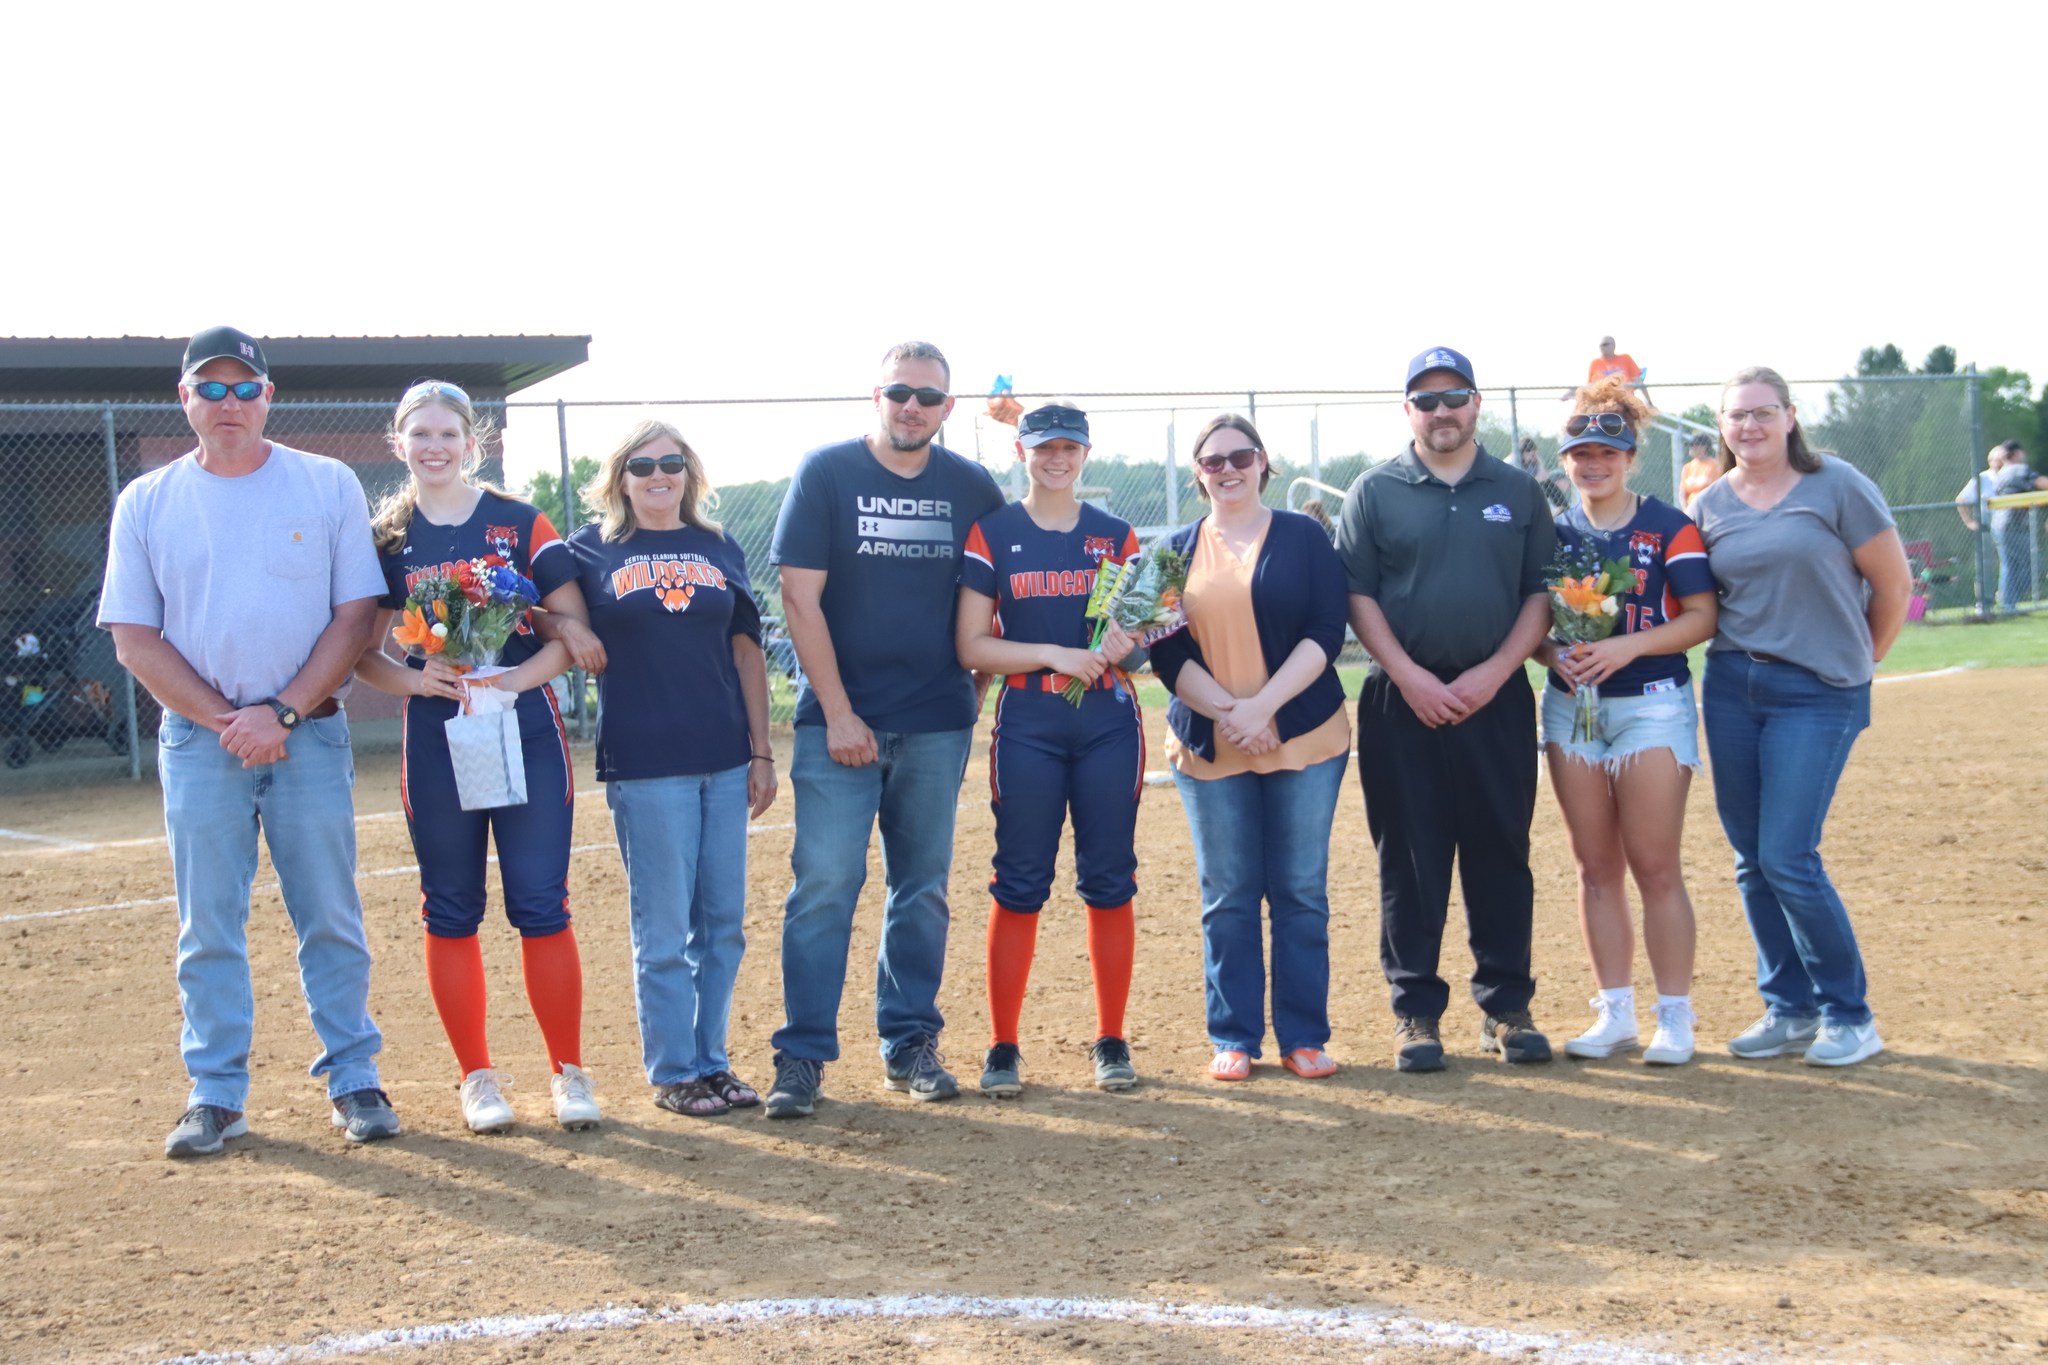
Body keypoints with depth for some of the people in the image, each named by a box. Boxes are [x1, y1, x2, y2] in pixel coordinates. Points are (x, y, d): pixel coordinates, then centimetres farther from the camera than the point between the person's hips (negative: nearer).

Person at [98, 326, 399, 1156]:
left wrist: (281, 713, -12)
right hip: (198, 739, 1)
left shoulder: (329, 487, 2)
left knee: (331, 921, 3)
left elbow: (357, 614, -3)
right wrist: (225, 722, -9)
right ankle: (216, 1094, 11)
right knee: (207, 926, 4)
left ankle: (353, 1080, 13)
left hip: (310, 736, -1)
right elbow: (134, 639, 1)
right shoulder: (145, 503, 5)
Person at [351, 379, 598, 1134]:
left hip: (526, 732, -1)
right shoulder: (385, 538, 5)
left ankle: (568, 1071, 9)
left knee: (542, 906, -2)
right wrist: (415, 678, -14)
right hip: (435, 739, 2)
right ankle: (477, 1077, 18)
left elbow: (573, 627, -1)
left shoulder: (520, 523, 1)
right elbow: (364, 653, 6)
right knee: (451, 910, 6)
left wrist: (519, 676, -17)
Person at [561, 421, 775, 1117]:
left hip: (725, 763, 4)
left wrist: (761, 751, 7)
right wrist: (571, 630, -13)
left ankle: (712, 1061, 19)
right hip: (644, 765, -3)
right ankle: (672, 1072, 10)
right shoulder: (590, 549, 4)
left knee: (724, 923, 7)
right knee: (664, 928, -1)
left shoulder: (719, 549, 11)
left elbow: (747, 651, 11)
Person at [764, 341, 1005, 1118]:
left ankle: (910, 1046, 18)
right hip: (839, 719, -3)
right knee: (825, 881, -7)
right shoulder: (825, 474, -2)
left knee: (924, 888, 8)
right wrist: (838, 715, -11)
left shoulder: (973, 488, 5)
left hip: (937, 725, 3)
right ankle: (803, 1056, -1)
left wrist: (977, 688, 2)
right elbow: (800, 600, -6)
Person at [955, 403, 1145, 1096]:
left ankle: (1111, 1041, 13)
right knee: (1019, 885, -1)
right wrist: (1053, 654, -16)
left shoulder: (1116, 536, 10)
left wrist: (1124, 645, -13)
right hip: (1027, 724, -2)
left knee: (1111, 882, 3)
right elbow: (970, 646, -3)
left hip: (1108, 722, 2)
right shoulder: (992, 534, 3)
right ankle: (1003, 1047, 7)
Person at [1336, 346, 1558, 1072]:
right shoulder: (1375, 492, 5)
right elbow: (1357, 594, 0)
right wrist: (1410, 677, -11)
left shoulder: (1519, 493, 9)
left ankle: (1506, 1008, 13)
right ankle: (1416, 1012, 8)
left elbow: (1542, 593, 6)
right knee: (1410, 861, 1)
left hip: (1497, 700, 1)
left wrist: (1494, 672, -8)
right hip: (1402, 702, -1)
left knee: (1501, 856, 4)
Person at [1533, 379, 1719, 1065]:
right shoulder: (1554, 533, 9)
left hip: (1651, 703, -4)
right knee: (1596, 867, 7)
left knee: (1655, 867, -5)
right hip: (1571, 706, 4)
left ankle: (1675, 1016, 4)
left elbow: (1701, 617, -7)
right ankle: (1615, 1013, 15)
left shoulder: (1669, 527, -1)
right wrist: (1553, 654, -10)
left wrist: (1627, 646, -19)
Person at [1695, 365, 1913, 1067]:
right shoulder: (1711, 506, 7)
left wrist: (1859, 661, 5)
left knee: (1788, 859, -10)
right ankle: (1788, 1007, 20)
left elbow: (1893, 584, -1)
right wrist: (1740, 659, 4)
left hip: (1819, 694, -5)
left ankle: (1849, 1015, 5)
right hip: (1731, 687, 5)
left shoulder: (1836, 485, -6)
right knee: (1751, 861, 6)